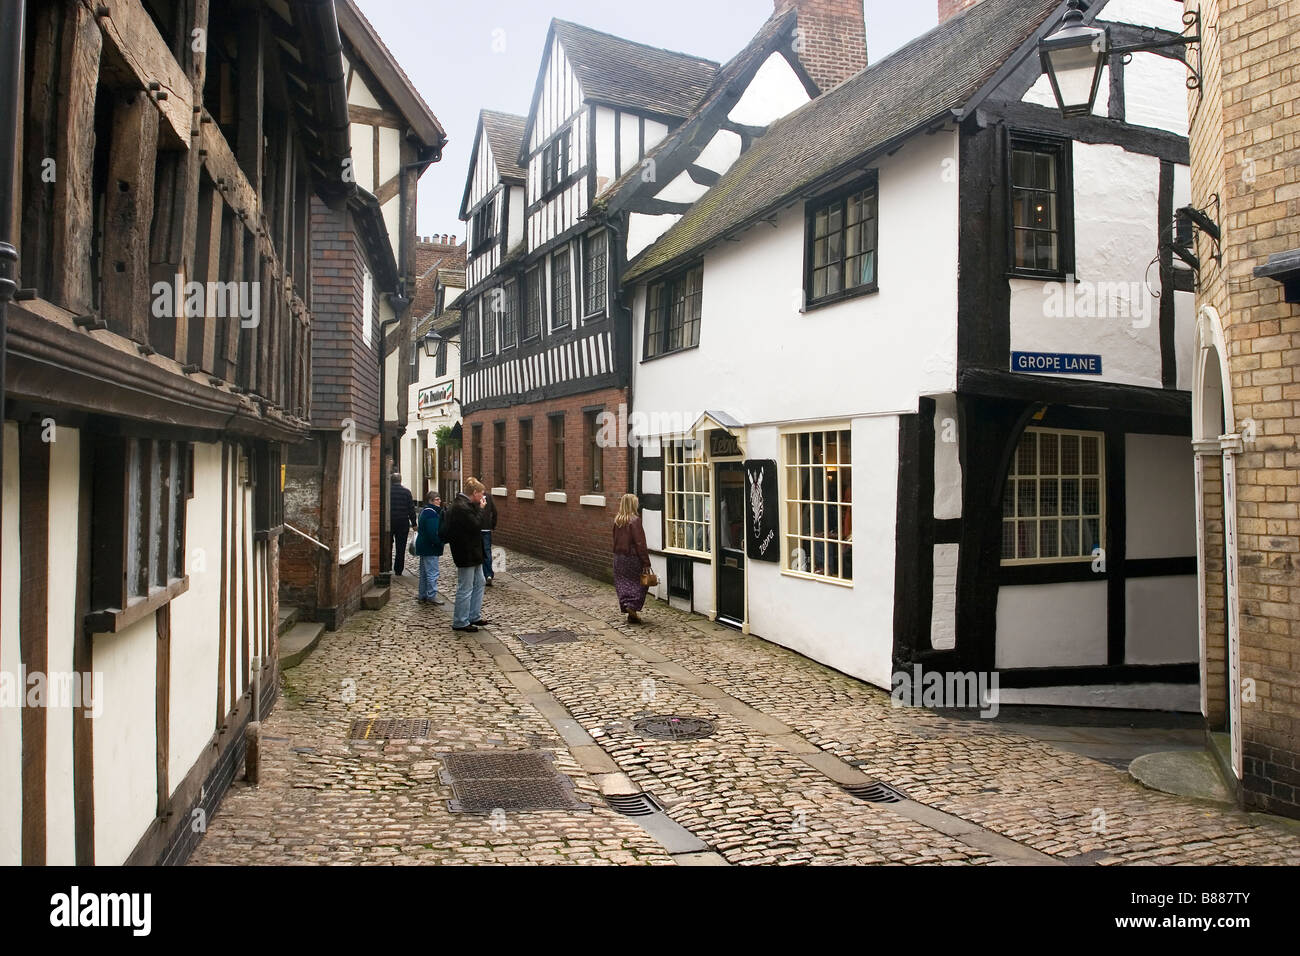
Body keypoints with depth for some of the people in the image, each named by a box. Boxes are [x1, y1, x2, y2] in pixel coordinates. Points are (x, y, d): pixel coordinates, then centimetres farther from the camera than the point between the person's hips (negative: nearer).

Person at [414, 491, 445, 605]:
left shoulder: (424, 511, 15)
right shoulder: (431, 513, -19)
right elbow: (433, 532, -25)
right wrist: (440, 542, -15)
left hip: (423, 547, 11)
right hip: (430, 548, -11)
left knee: (424, 572, 16)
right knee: (432, 573, -6)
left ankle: (423, 595, 24)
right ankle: (432, 596, -3)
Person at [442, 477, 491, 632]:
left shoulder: (465, 505, 12)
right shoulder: (461, 507, -21)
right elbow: (475, 526, -24)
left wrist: (478, 509, 3)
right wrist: (480, 509, -15)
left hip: (473, 553, 11)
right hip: (466, 554, -11)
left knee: (479, 583, 18)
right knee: (465, 588, -2)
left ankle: (474, 617, 28)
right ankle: (460, 622, 7)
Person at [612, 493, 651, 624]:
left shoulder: (617, 520, 4)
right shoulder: (635, 521, -16)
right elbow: (640, 543, -17)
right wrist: (646, 563, -14)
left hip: (618, 558, 7)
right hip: (633, 558, -6)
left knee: (623, 584, 10)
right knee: (639, 583, 7)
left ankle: (628, 610, 13)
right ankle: (632, 606, -5)